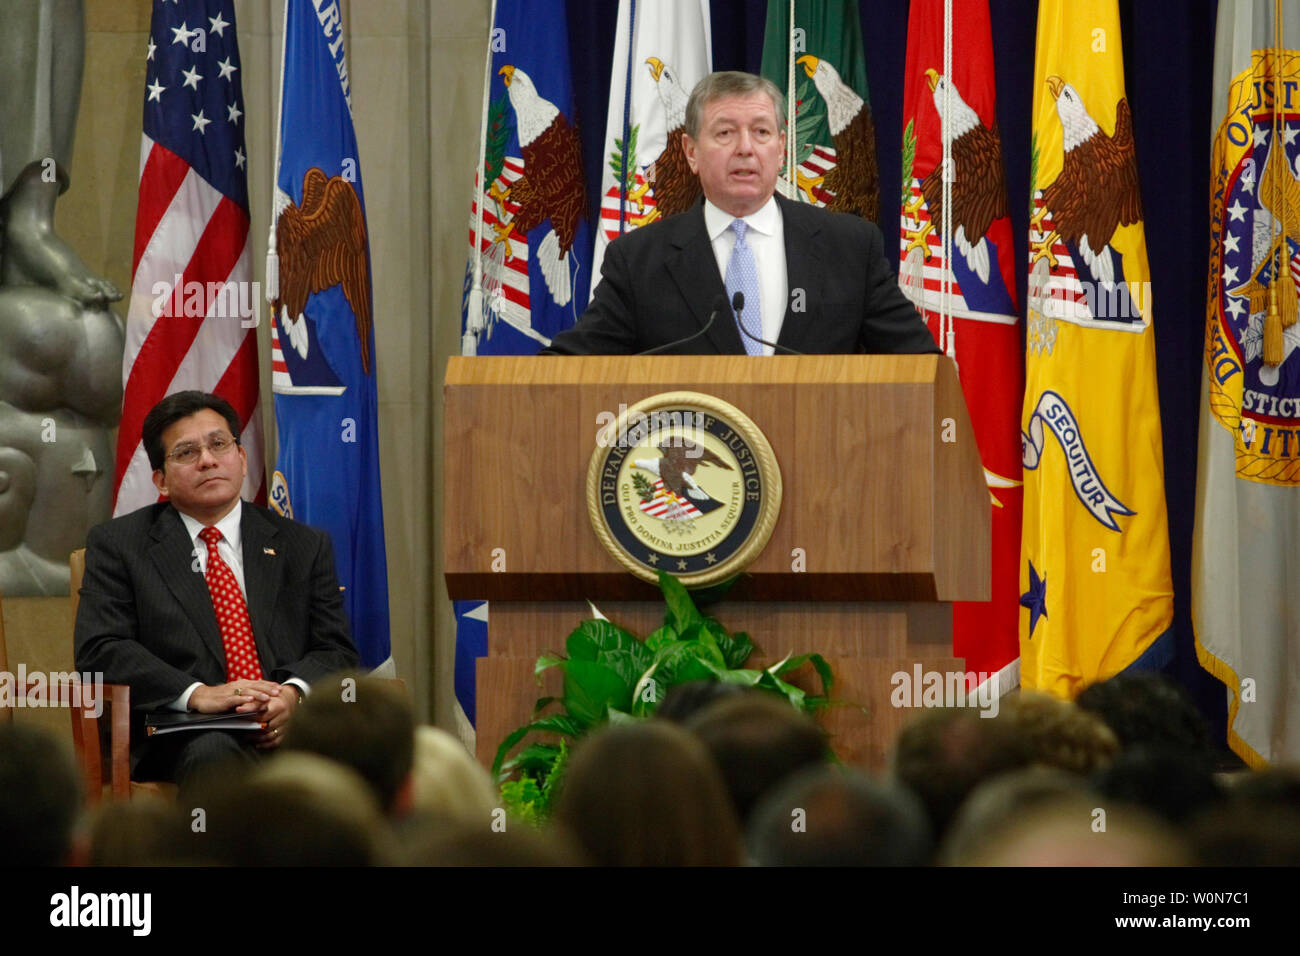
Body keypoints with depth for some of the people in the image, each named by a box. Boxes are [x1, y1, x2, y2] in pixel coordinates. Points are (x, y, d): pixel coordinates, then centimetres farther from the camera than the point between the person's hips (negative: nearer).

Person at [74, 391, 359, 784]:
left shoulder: (304, 545, 22)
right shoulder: (117, 544, 14)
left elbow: (336, 649, 14)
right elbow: (99, 649, 1)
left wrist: (293, 693, -11)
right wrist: (196, 694, -15)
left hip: (288, 729, 3)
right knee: (215, 752, -40)